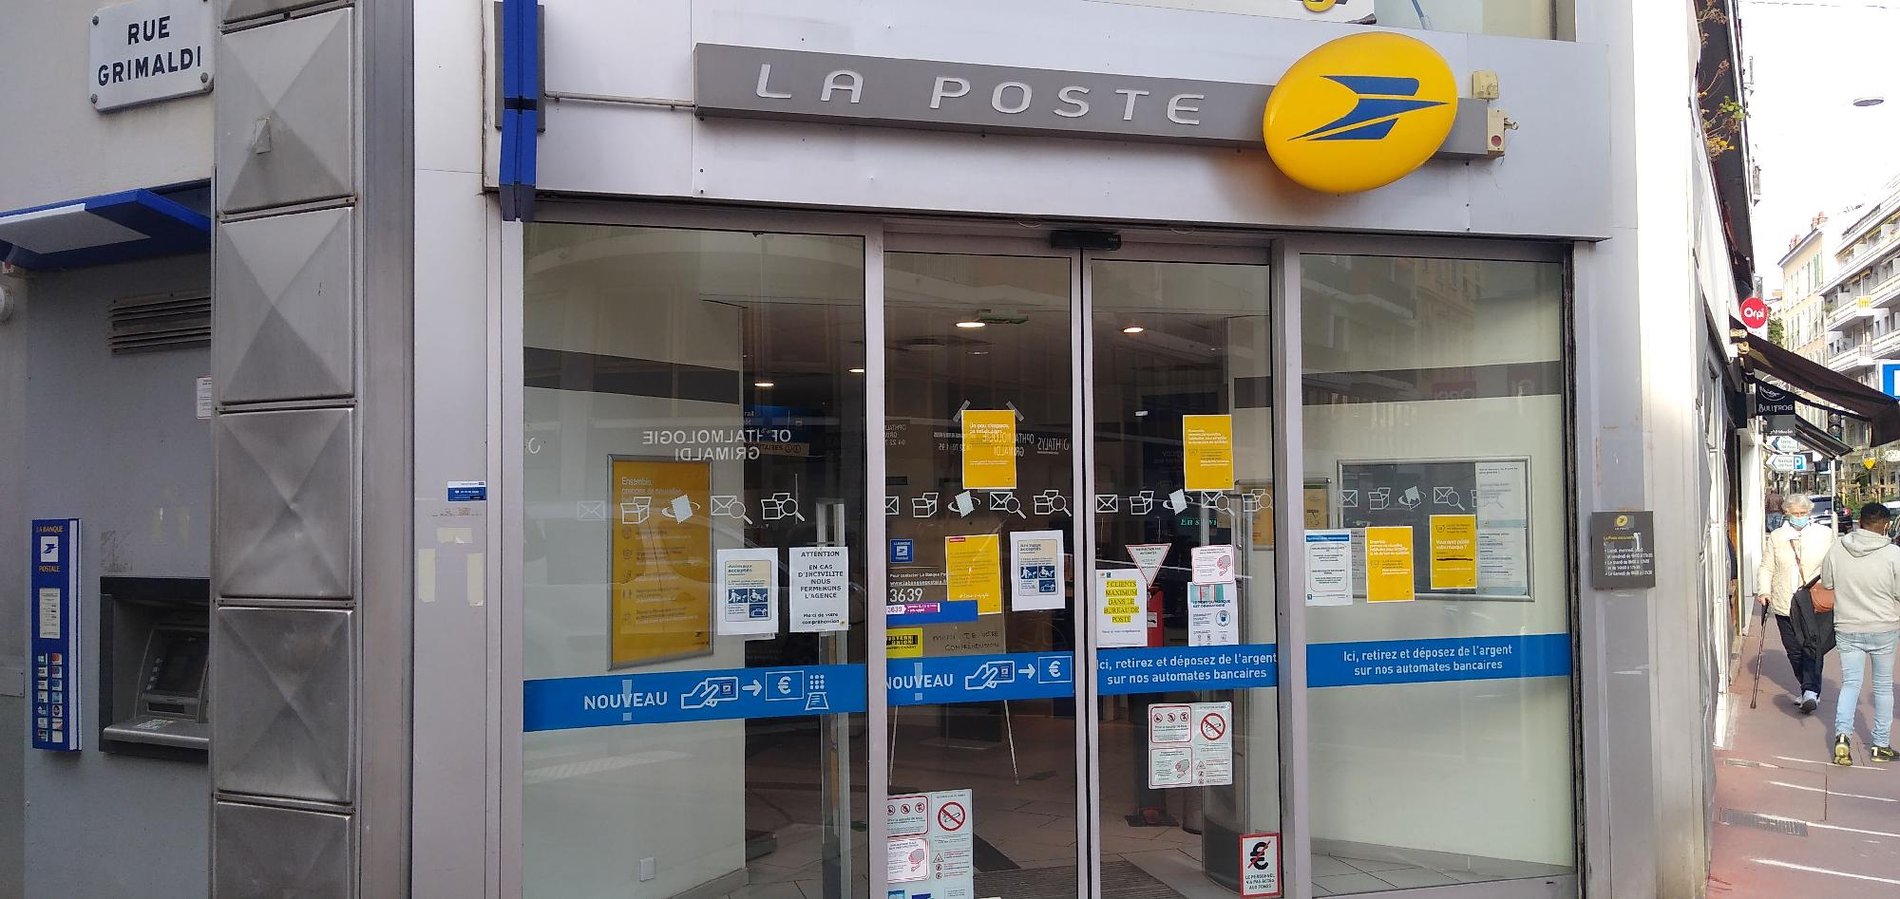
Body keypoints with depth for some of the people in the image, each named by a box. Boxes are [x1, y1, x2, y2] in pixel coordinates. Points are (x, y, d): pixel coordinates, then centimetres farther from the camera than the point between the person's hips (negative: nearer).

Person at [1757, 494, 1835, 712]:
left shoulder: (1824, 535, 4)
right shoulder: (1775, 538, 8)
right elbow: (1767, 567, 9)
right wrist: (1763, 590, -6)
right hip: (1785, 605, 2)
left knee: (1813, 647, -13)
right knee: (1794, 651, 7)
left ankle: (1810, 691, -15)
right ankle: (1809, 690, 21)